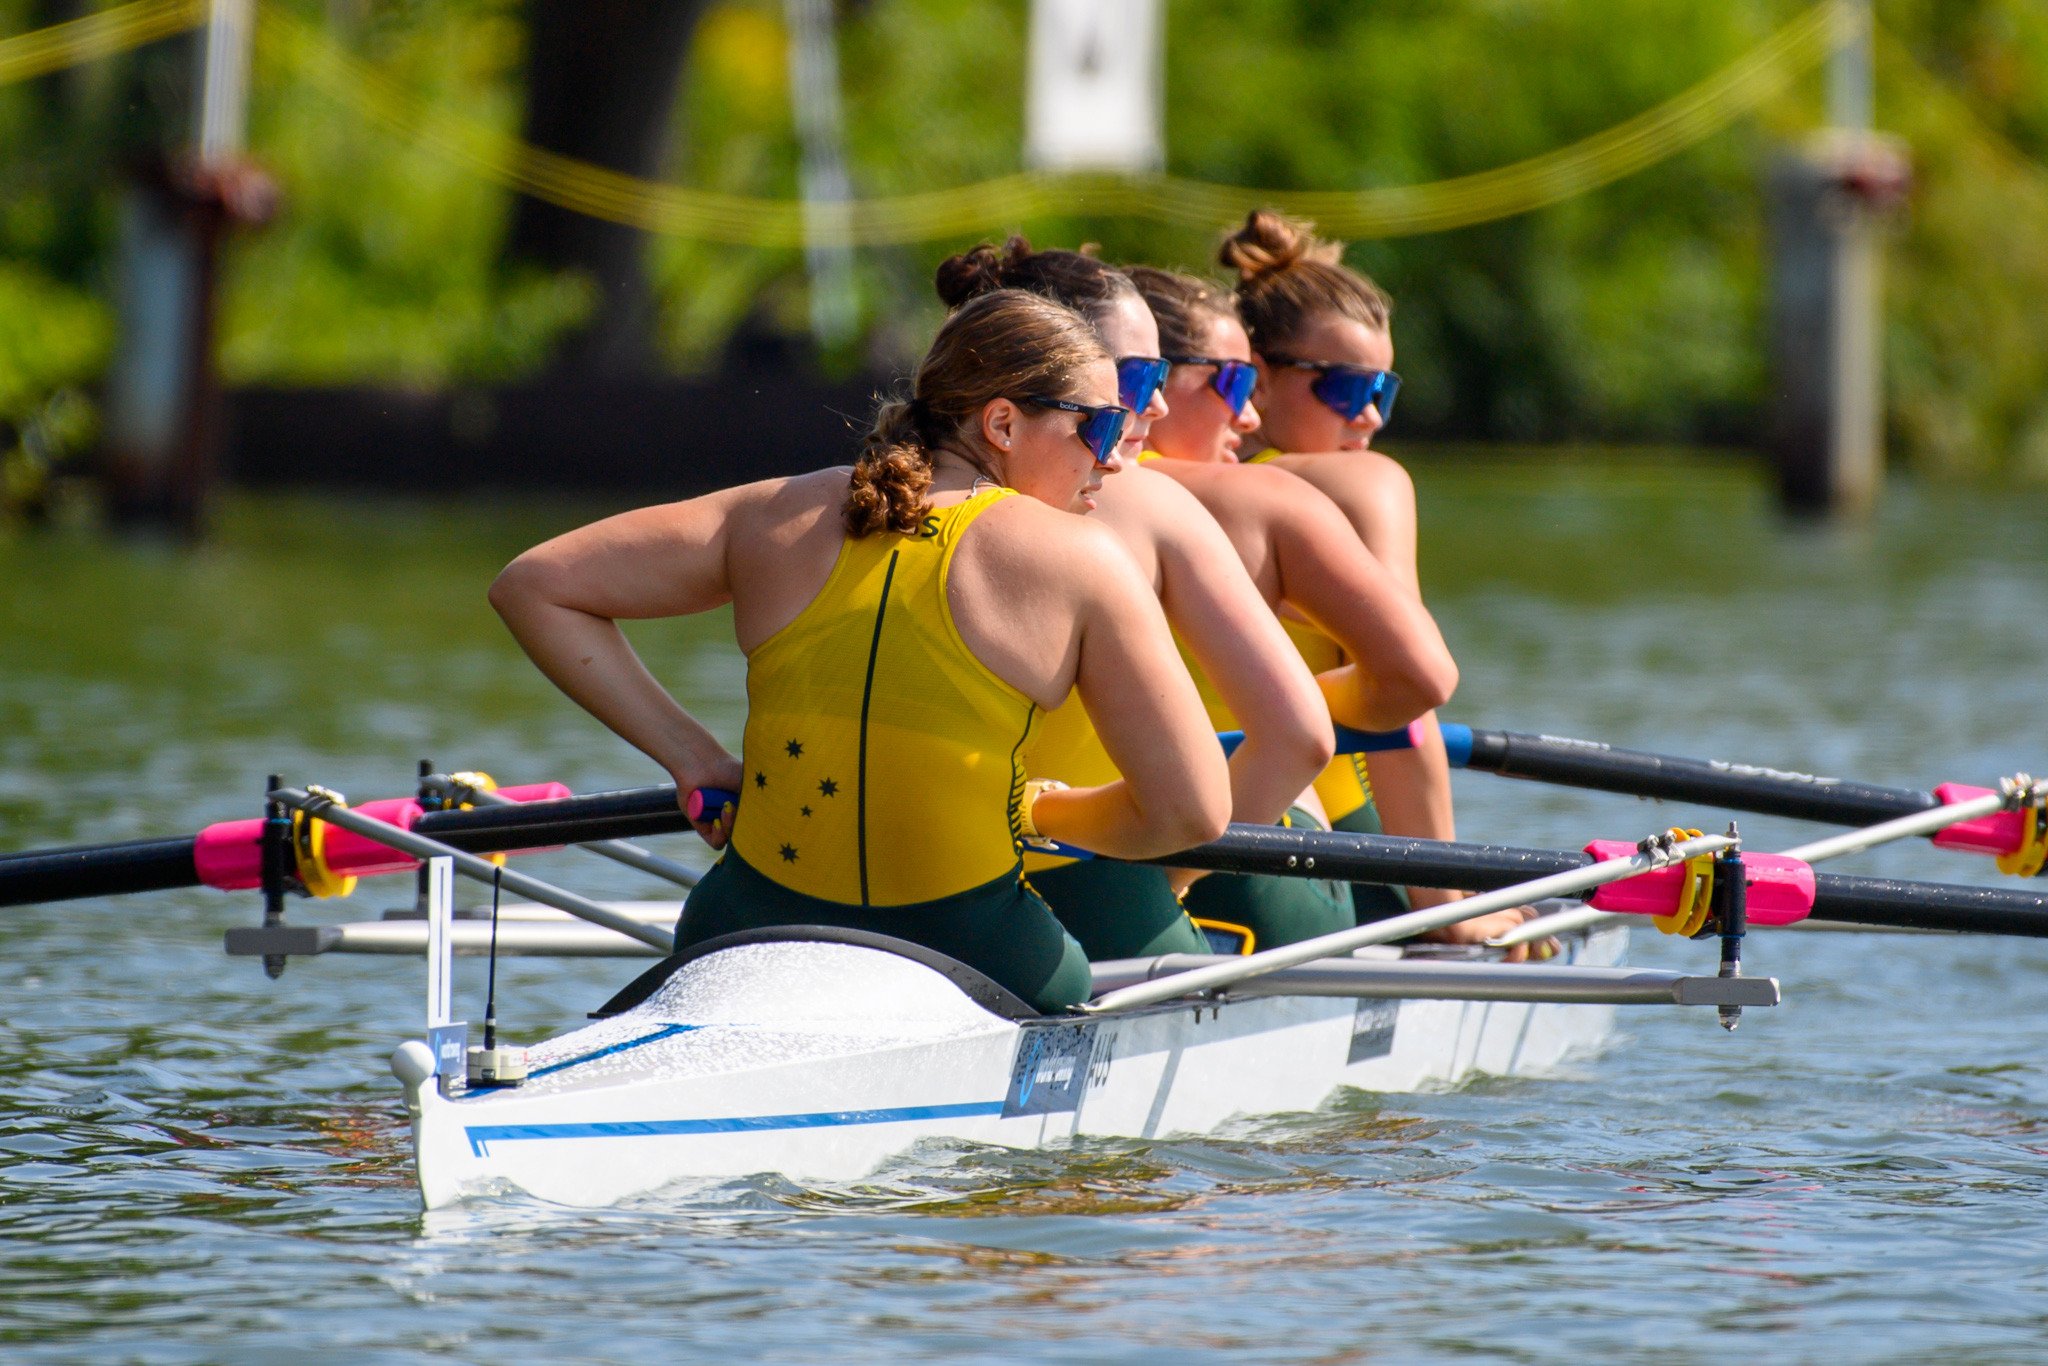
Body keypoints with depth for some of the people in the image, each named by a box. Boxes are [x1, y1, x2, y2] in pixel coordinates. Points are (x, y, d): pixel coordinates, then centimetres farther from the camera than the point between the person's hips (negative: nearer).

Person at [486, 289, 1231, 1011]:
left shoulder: (784, 516, 10)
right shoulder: (1079, 561, -2)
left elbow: (531, 587, 14)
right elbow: (1194, 811, -4)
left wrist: (693, 756, 13)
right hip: (969, 960, -4)